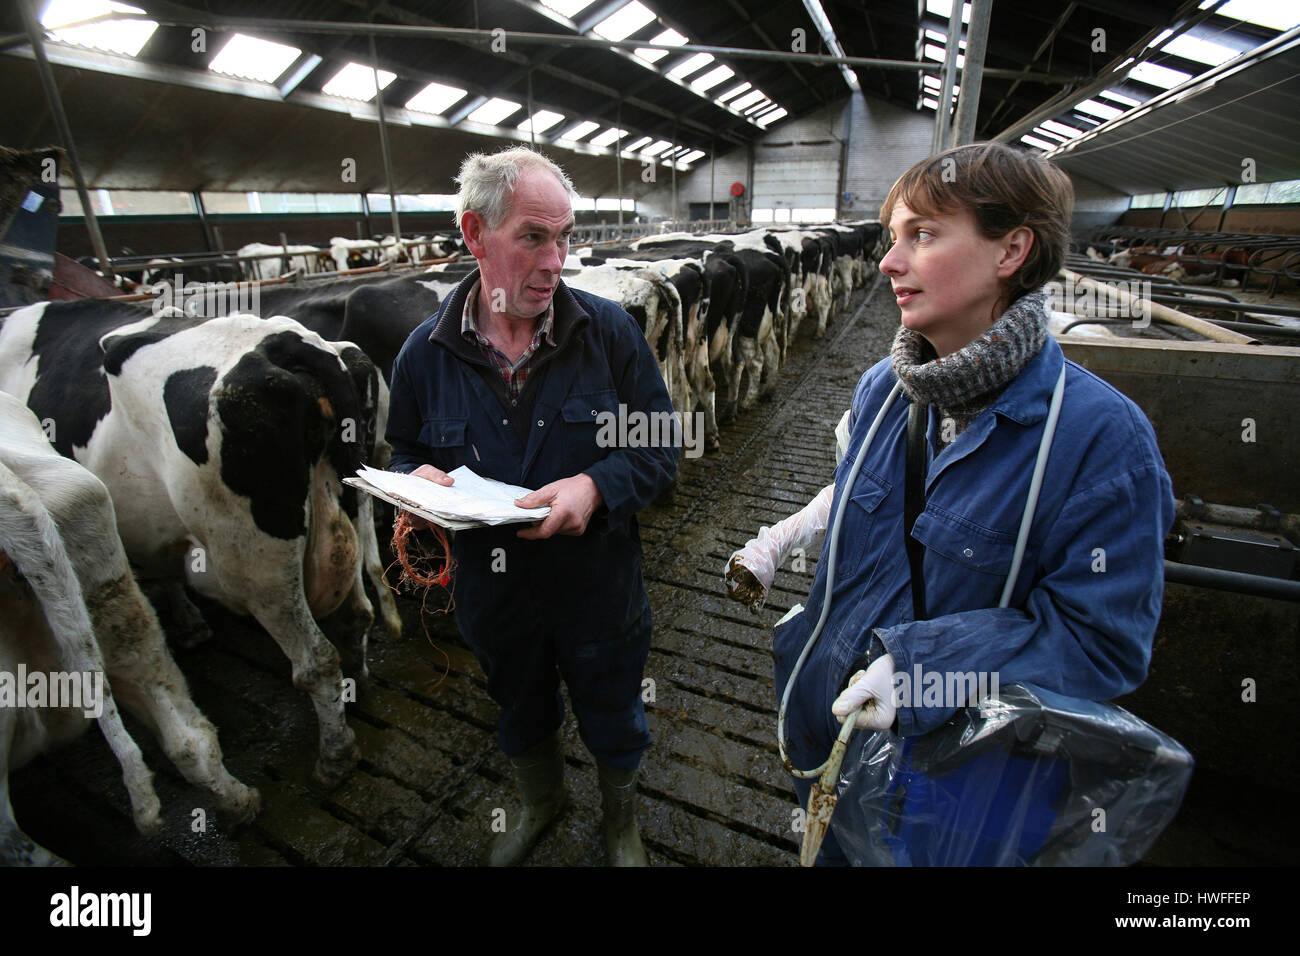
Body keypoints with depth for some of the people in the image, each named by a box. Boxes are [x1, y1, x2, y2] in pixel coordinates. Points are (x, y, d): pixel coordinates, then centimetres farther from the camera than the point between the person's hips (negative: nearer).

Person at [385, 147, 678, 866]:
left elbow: (660, 447, -9)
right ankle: (541, 801, 64)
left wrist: (596, 486, -27)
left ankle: (621, 818, 57)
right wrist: (416, 480, -16)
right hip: (493, 595, 2)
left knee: (614, 724, 22)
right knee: (521, 718, 30)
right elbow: (406, 452, 7)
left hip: (600, 591, -1)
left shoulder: (609, 330, -13)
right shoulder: (425, 353, -8)